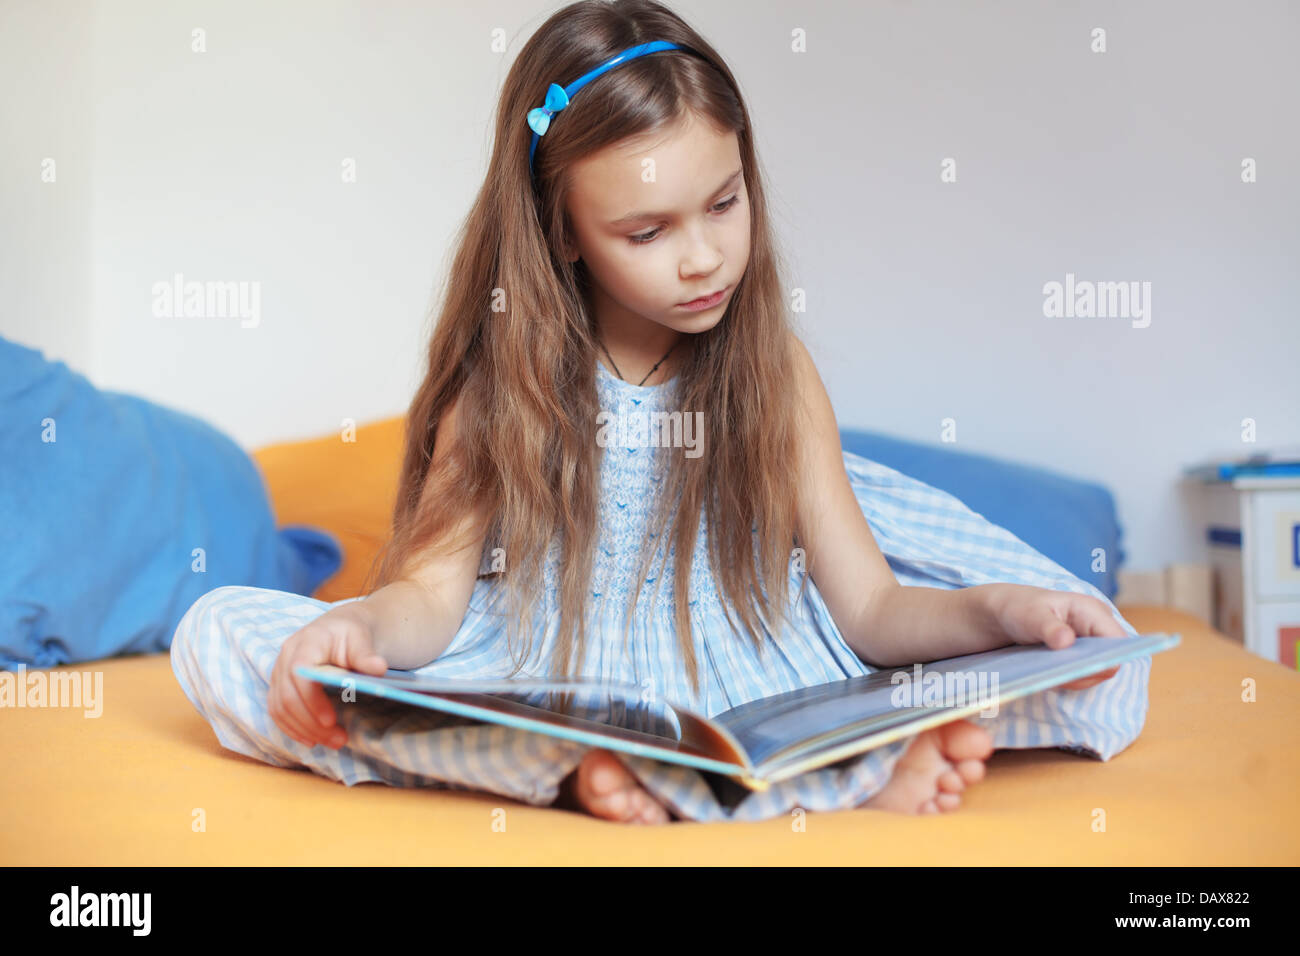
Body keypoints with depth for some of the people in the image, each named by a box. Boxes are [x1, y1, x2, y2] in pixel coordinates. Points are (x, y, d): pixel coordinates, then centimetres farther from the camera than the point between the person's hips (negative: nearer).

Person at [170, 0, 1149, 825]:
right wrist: (363, 627, -33)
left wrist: (998, 610, -26)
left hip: (751, 689, 0)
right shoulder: (506, 376, -4)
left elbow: (870, 608, -6)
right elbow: (434, 591, -10)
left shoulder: (775, 373, -3)